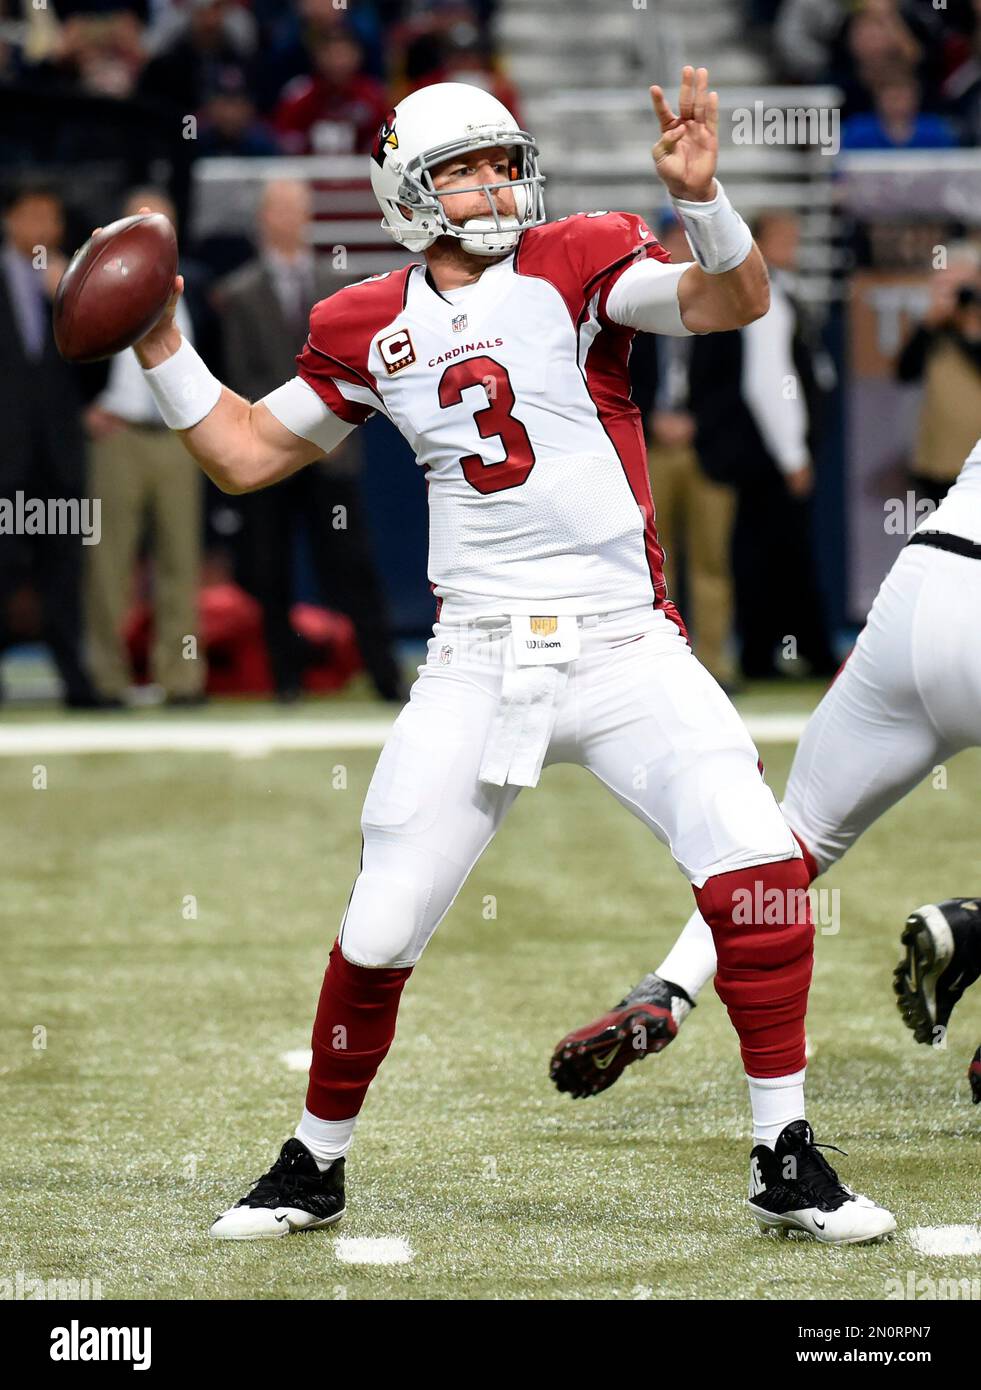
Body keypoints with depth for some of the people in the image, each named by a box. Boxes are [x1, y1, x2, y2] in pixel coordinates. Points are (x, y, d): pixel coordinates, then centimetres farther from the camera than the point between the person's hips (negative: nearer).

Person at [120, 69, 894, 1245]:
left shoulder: (576, 266, -1)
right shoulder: (370, 329, 8)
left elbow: (734, 302, -15)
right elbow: (248, 455, 18)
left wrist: (699, 198, -33)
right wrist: (161, 346, 9)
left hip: (626, 650, -2)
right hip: (477, 665, 2)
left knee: (759, 867, -17)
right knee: (379, 934, -1)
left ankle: (789, 1163, -4)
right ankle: (314, 1166, 22)